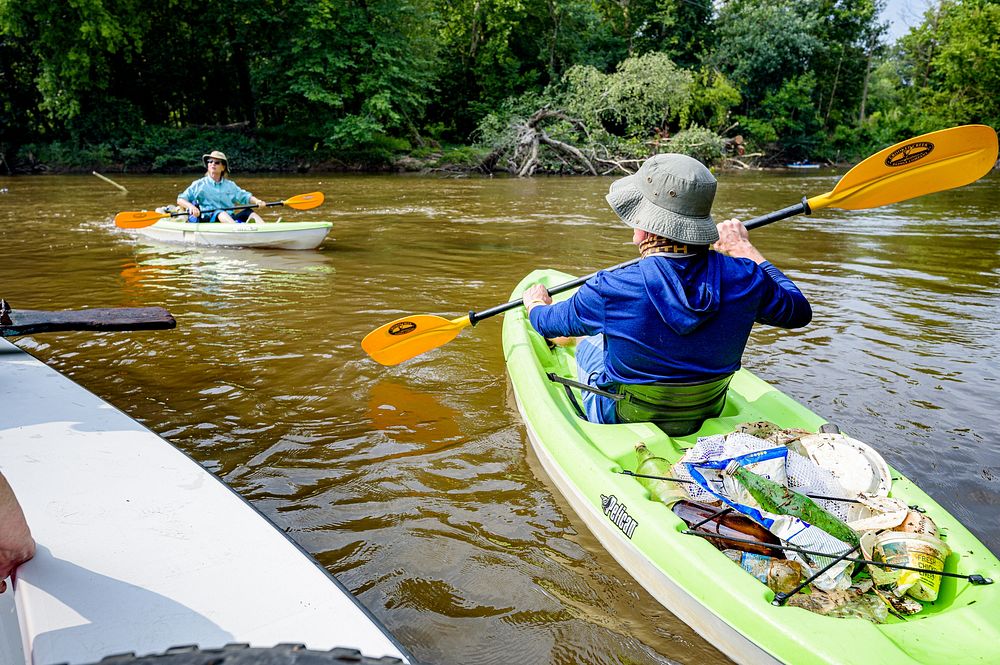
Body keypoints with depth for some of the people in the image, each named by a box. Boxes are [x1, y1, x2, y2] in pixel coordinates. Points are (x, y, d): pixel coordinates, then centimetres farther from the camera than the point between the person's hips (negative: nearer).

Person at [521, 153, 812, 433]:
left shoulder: (610, 290, -32)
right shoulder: (742, 279, -24)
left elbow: (548, 323, -10)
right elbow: (799, 311, -1)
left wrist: (536, 303, 16)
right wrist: (744, 248, 8)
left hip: (622, 422, -3)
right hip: (708, 416, 4)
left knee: (586, 334, 27)